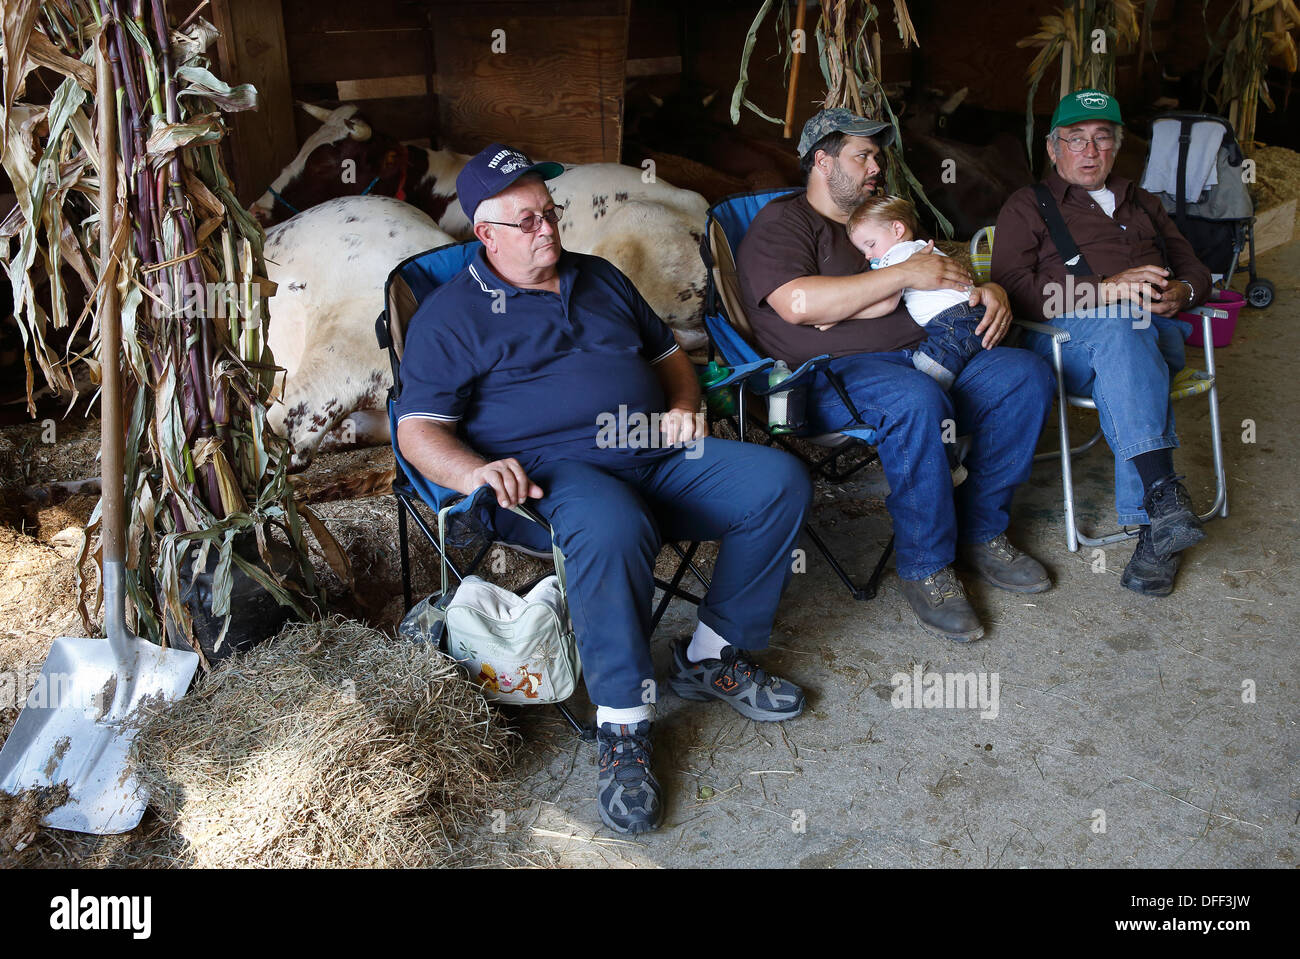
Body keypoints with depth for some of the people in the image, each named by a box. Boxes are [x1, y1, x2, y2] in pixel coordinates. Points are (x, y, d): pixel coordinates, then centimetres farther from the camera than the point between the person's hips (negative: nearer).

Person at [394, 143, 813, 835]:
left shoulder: (600, 279, 22)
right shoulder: (451, 314, 5)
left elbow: (667, 353, 30)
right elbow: (418, 428, -3)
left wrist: (682, 405, 7)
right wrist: (473, 472, -24)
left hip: (656, 455, 6)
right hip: (555, 469, -6)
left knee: (781, 480, -12)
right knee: (612, 529, -41)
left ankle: (711, 658, 0)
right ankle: (623, 730, -24)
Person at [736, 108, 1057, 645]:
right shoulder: (781, 223, 3)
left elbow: (951, 283, 33)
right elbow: (799, 304, -16)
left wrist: (990, 292, 7)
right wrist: (905, 275, -13)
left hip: (928, 352, 8)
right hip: (835, 374, -7)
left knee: (1028, 374, -12)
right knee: (915, 401, -38)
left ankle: (980, 532, -4)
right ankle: (925, 569, -22)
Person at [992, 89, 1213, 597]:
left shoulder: (1142, 203, 33)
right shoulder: (1027, 206, 17)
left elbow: (1194, 268, 29)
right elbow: (1013, 287, -2)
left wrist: (1181, 291, 1)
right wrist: (1109, 289, -13)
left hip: (1157, 331, 3)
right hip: (1067, 337, -3)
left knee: (1122, 375, -37)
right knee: (1119, 327, -40)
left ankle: (1151, 521, -45)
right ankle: (1163, 493, -49)